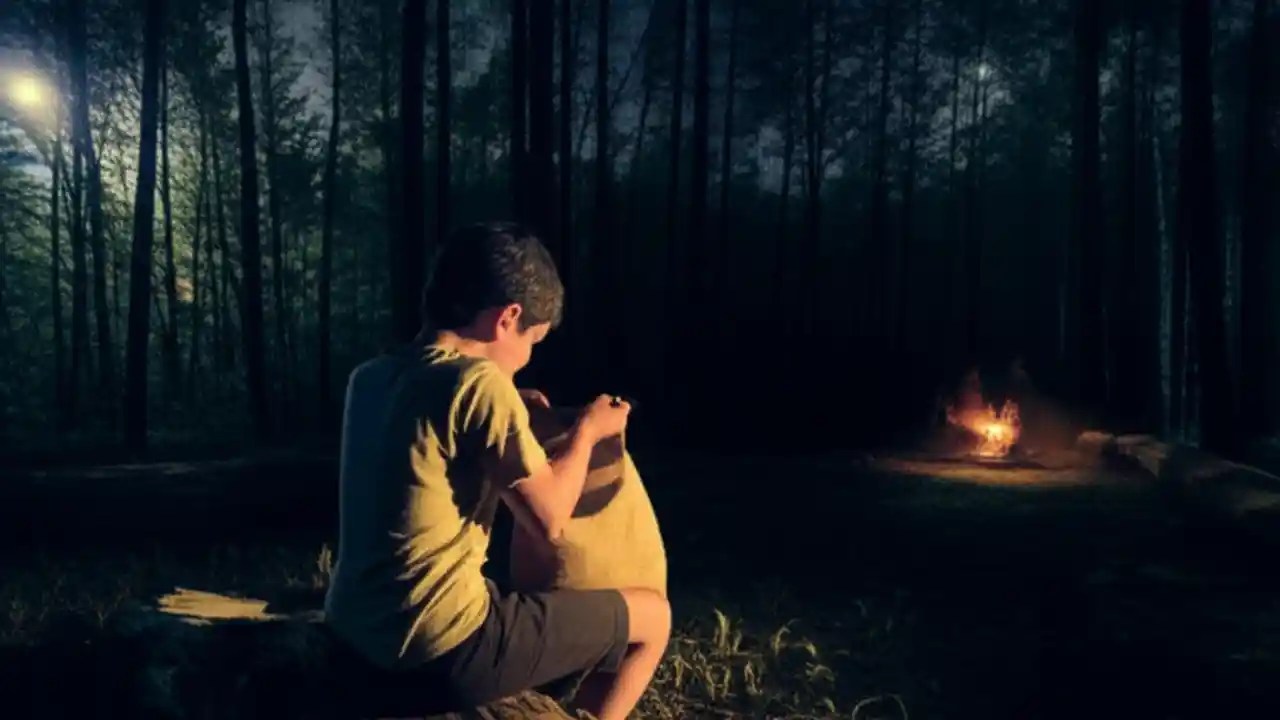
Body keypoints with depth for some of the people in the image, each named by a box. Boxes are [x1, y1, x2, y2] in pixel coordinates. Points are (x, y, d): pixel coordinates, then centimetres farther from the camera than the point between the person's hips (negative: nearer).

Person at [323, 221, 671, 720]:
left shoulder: (370, 377, 6)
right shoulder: (479, 382, -17)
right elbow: (548, 520, -11)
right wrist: (588, 430, 4)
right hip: (441, 647, -8)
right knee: (652, 616, 9)